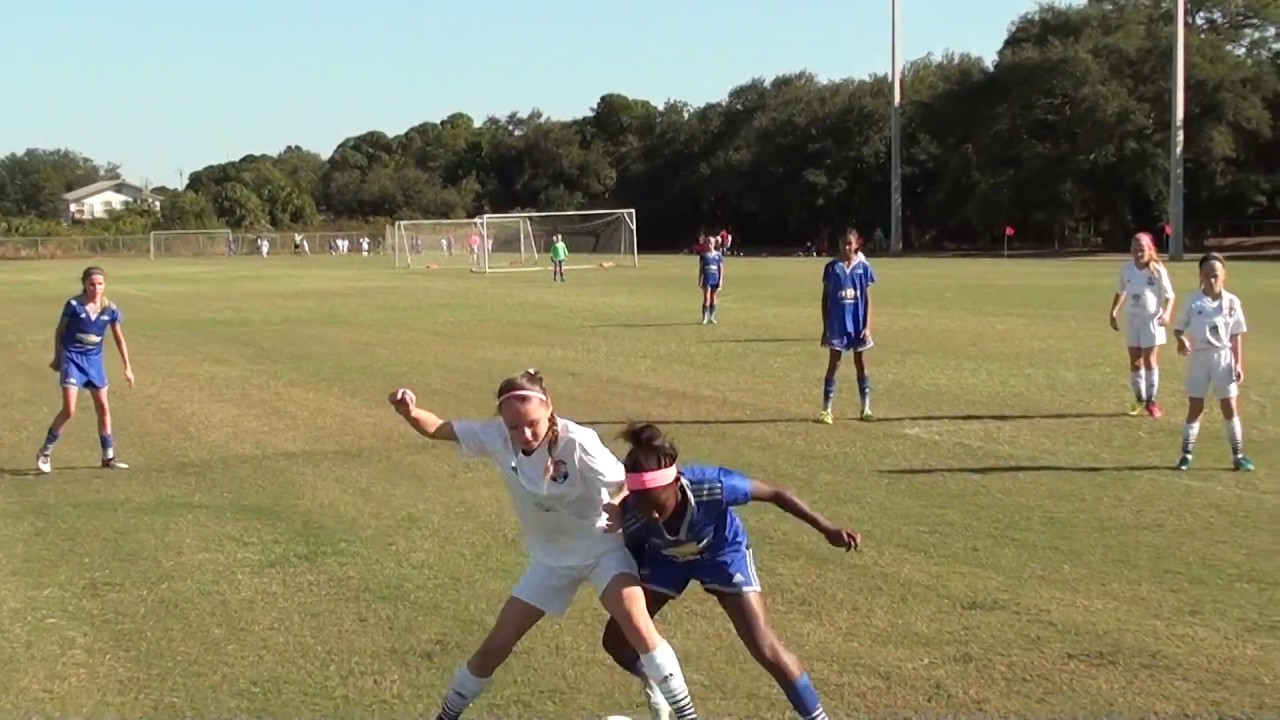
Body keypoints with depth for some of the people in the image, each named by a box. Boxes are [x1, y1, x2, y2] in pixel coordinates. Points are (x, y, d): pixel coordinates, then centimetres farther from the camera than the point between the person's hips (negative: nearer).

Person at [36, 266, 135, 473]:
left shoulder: (110, 309, -3)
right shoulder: (73, 305, -12)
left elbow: (119, 339, 7)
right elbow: (60, 331, 1)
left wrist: (127, 367, 6)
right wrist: (57, 358, 6)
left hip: (94, 360, 4)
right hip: (72, 358, -4)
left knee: (103, 408, 7)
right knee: (69, 410, -12)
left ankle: (108, 457, 18)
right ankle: (45, 453, 2)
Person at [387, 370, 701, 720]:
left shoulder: (578, 442, -28)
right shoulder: (496, 437, -17)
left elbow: (625, 487, -21)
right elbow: (440, 429, -10)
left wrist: (621, 509, -42)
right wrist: (409, 411, -29)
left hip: (602, 547, -4)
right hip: (551, 557, 4)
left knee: (637, 627, -25)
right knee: (495, 647, 4)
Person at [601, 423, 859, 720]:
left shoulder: (712, 486, -43)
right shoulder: (632, 517, -37)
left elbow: (774, 494, -26)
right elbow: (633, 553, -11)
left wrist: (827, 529, -23)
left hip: (723, 553, -2)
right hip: (665, 558, 3)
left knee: (765, 648, -12)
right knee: (616, 639, 0)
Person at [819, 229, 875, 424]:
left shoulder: (863, 267, 1)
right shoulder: (832, 267, -1)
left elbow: (867, 299, 3)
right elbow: (825, 299, 3)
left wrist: (867, 326, -3)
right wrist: (825, 327, 0)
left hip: (858, 324, 1)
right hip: (837, 325, -1)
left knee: (860, 364, 9)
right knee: (833, 364, 1)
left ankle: (866, 408, 16)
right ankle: (826, 410, 4)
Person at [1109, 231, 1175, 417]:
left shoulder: (1157, 270, -14)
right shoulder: (1126, 268, -2)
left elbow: (1169, 295, -10)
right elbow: (1121, 292, 14)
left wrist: (1167, 313, -26)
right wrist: (1113, 312, 8)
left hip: (1152, 320, -4)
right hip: (1132, 319, 4)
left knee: (1149, 359, -3)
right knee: (1135, 361, 7)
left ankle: (1151, 400, 8)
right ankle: (1140, 399, 21)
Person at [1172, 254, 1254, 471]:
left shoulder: (1232, 302, -3)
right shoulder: (1193, 301, -6)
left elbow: (1236, 336, 3)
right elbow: (1178, 328, 0)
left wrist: (1239, 364, -2)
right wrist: (1181, 340, -23)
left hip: (1223, 358, 1)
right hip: (1199, 358, -1)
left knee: (1230, 408, 3)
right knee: (1195, 408, 3)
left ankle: (1238, 455, 12)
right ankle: (1186, 454, 12)